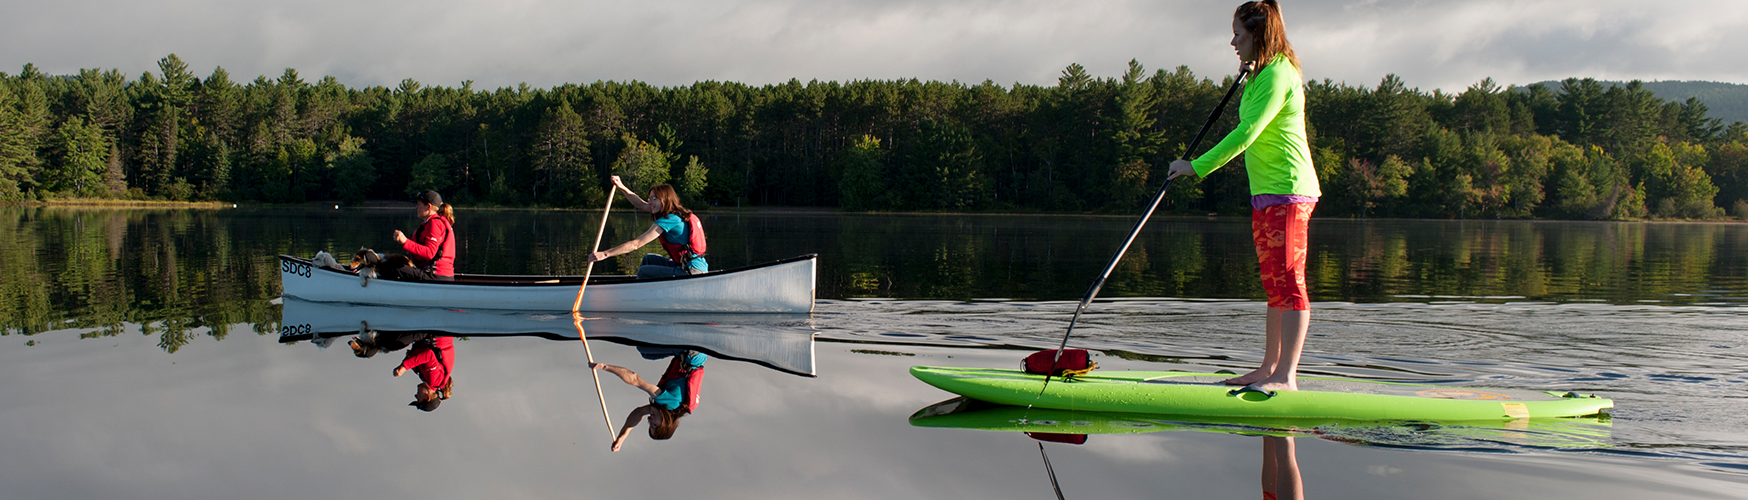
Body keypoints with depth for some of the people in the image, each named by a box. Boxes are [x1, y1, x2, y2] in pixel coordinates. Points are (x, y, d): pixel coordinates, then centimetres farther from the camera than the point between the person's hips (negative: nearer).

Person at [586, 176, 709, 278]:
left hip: (692, 272, -10)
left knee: (643, 272, -9)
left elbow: (636, 244, -19)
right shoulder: (678, 213, 11)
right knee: (648, 258, 21)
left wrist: (605, 254, -18)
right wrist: (622, 188, 14)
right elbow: (641, 205, 22)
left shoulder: (669, 220, -16)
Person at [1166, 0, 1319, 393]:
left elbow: (1246, 134, -25)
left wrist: (1197, 166, -24)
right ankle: (1270, 368, 18)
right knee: (1275, 286, 13)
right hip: (1268, 194, 11)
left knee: (1289, 284, -12)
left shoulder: (1277, 76, -15)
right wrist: (1248, 77, 25)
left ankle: (1286, 376, -15)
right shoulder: (1264, 75, 17)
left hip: (1287, 192, -11)